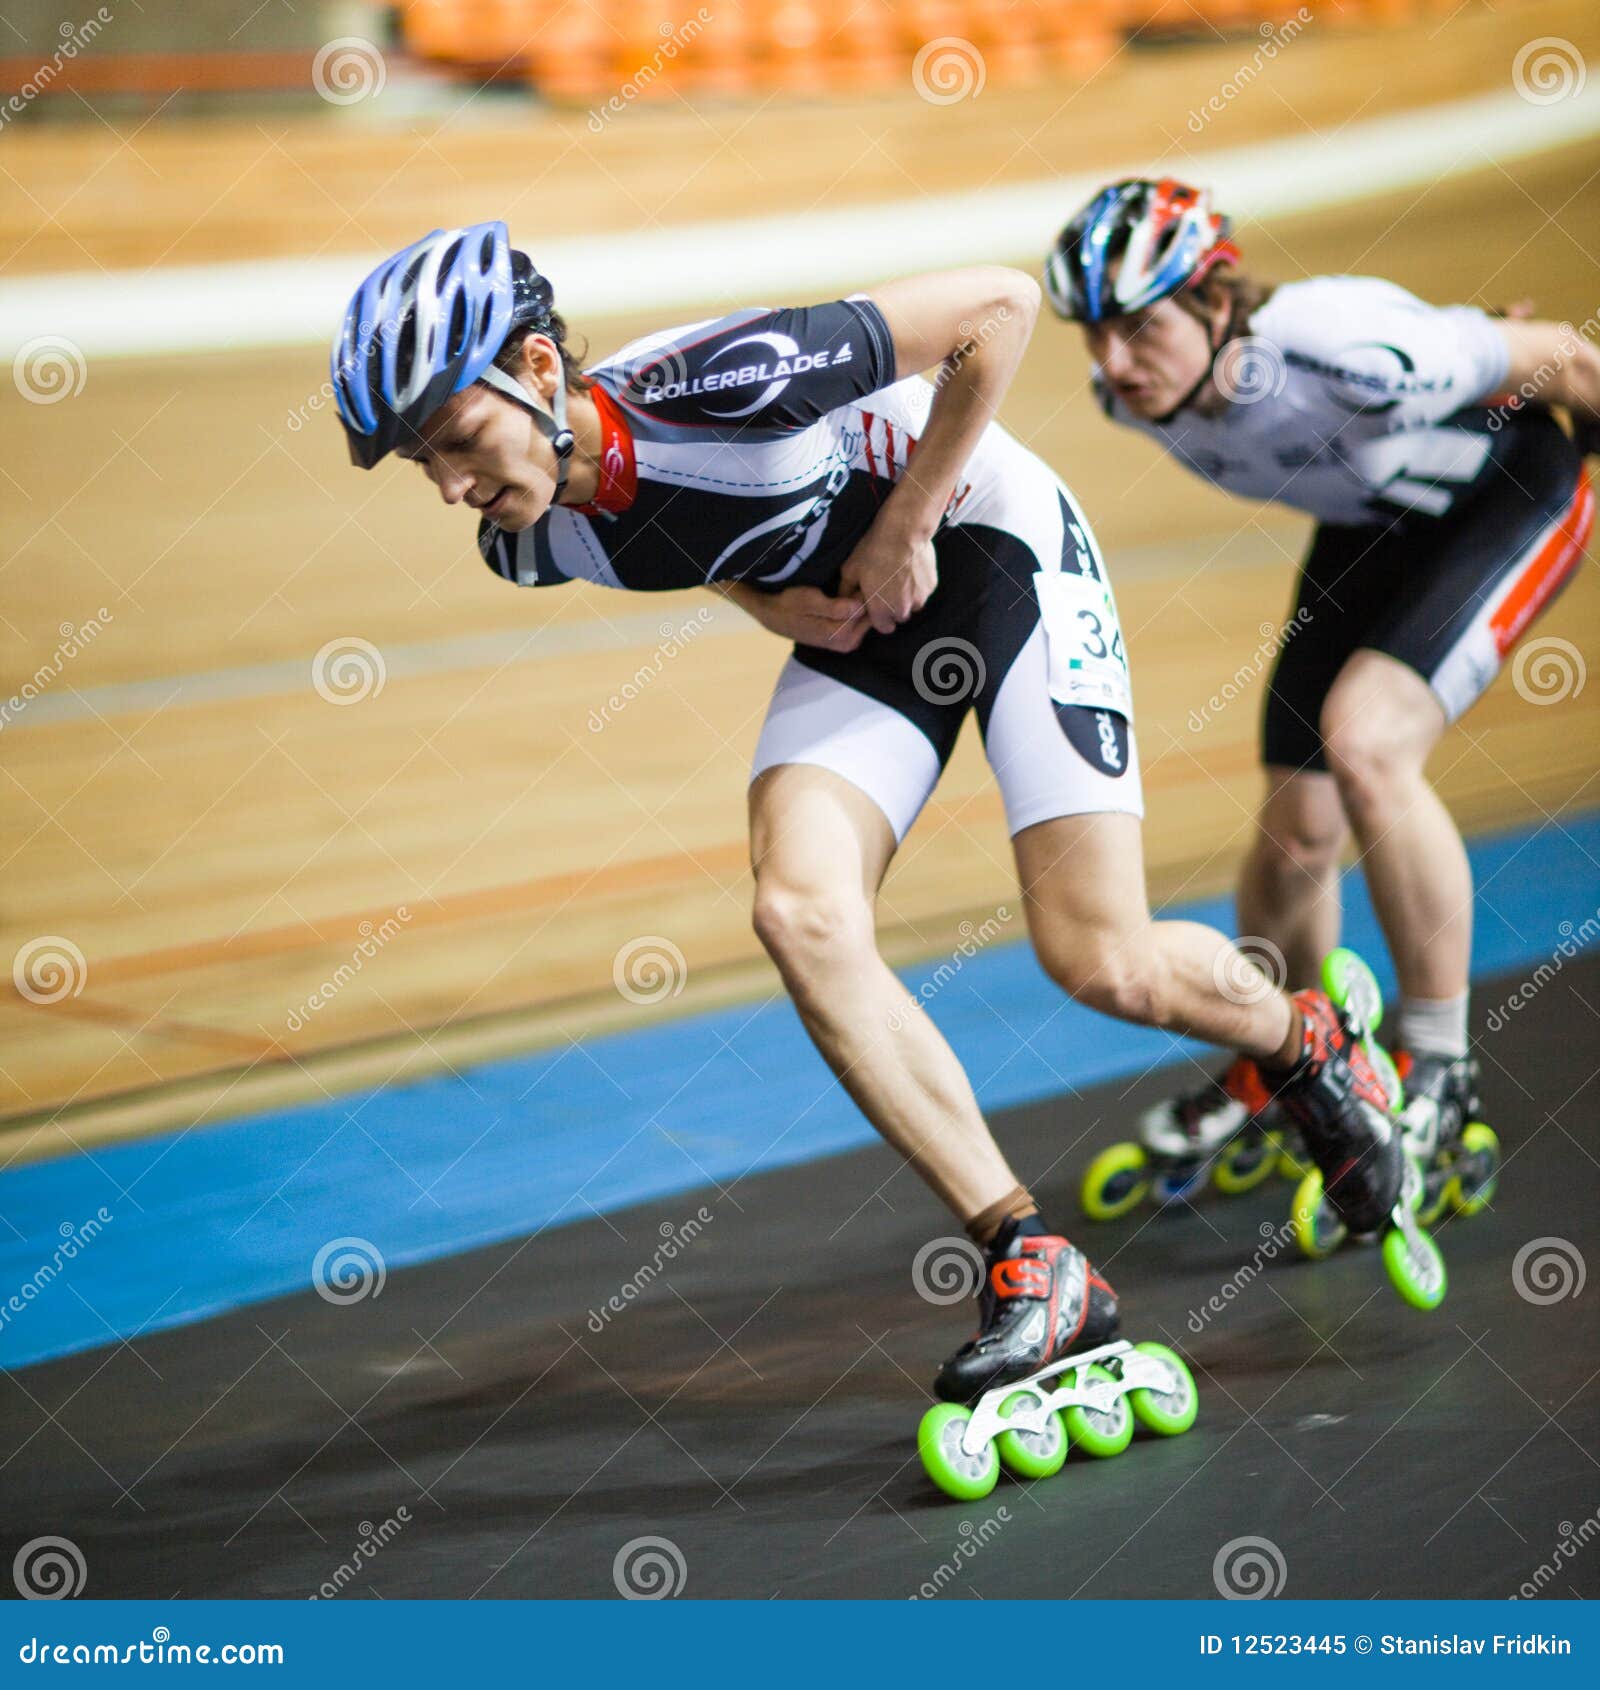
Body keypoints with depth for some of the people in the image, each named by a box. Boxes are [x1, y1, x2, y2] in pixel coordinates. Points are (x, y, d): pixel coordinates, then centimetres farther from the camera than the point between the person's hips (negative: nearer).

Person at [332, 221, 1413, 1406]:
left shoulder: (720, 383, -34)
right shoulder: (536, 541, -13)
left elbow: (1000, 304, -27)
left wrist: (903, 527, -22)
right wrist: (762, 592, -7)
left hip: (992, 545, -6)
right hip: (857, 617, 6)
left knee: (1101, 963, -11)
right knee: (801, 914, -19)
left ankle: (1309, 1042, 23)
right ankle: (1032, 1266, -13)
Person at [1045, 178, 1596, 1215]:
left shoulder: (1347, 353, -40)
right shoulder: (1133, 394, -20)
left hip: (1507, 499, -6)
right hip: (1367, 527, 6)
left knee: (1363, 746, -27)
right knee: (1297, 832, 4)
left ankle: (1441, 1070, -13)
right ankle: (1272, 1071, 32)